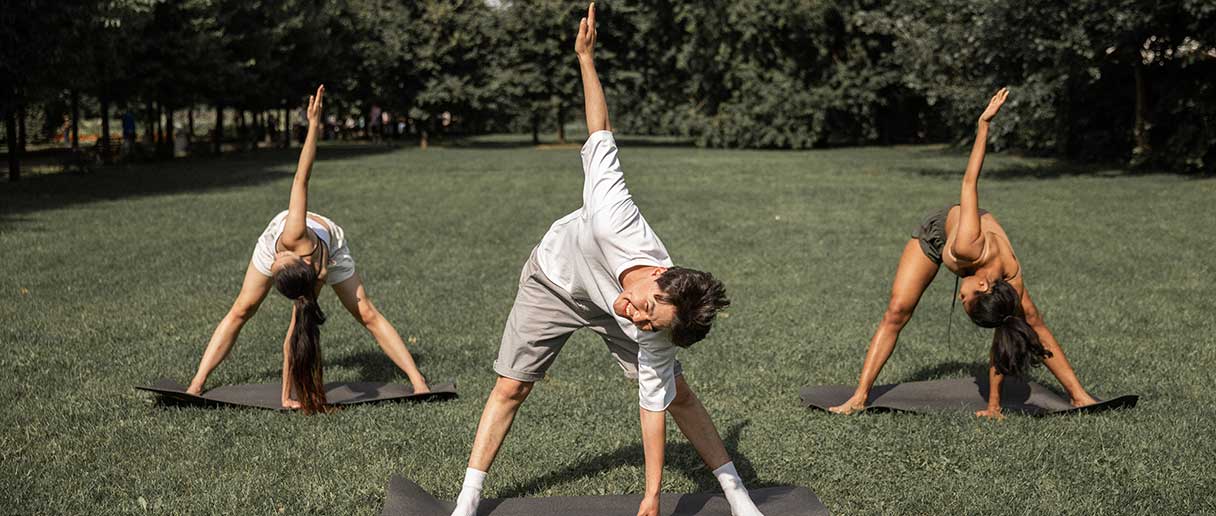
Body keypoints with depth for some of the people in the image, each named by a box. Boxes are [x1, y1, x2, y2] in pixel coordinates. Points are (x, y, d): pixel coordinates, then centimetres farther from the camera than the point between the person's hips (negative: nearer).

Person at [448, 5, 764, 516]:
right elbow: (600, 138, -31)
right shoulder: (615, 220, -47)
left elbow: (655, 408, -25)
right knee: (510, 388, -1)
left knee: (675, 392, -3)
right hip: (554, 281, 0)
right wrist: (585, 58, -25)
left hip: (605, 298, 0)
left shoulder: (656, 328, -37)